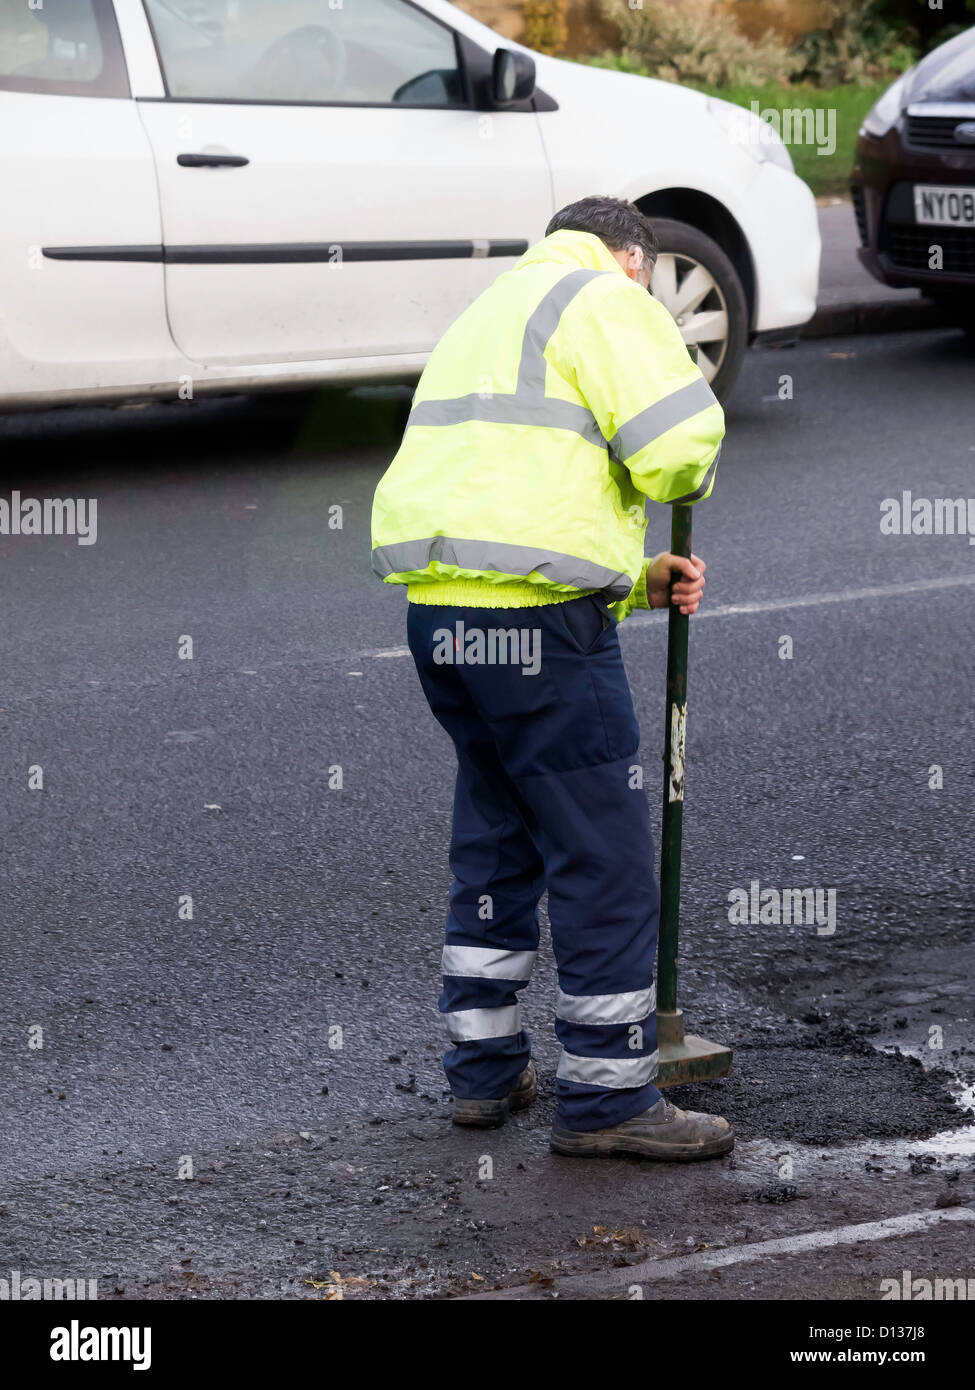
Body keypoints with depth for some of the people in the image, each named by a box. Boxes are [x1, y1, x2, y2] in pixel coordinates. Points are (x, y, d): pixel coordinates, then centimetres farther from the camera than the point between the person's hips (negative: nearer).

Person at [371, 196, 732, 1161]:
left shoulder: (493, 313, 28)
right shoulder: (607, 302, -1)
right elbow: (676, 445, -15)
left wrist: (638, 581, 21)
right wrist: (694, 478, 9)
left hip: (437, 609, 9)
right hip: (537, 625, -9)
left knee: (495, 841, 22)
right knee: (603, 858, 0)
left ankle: (483, 1069, 29)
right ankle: (606, 1098, 5)